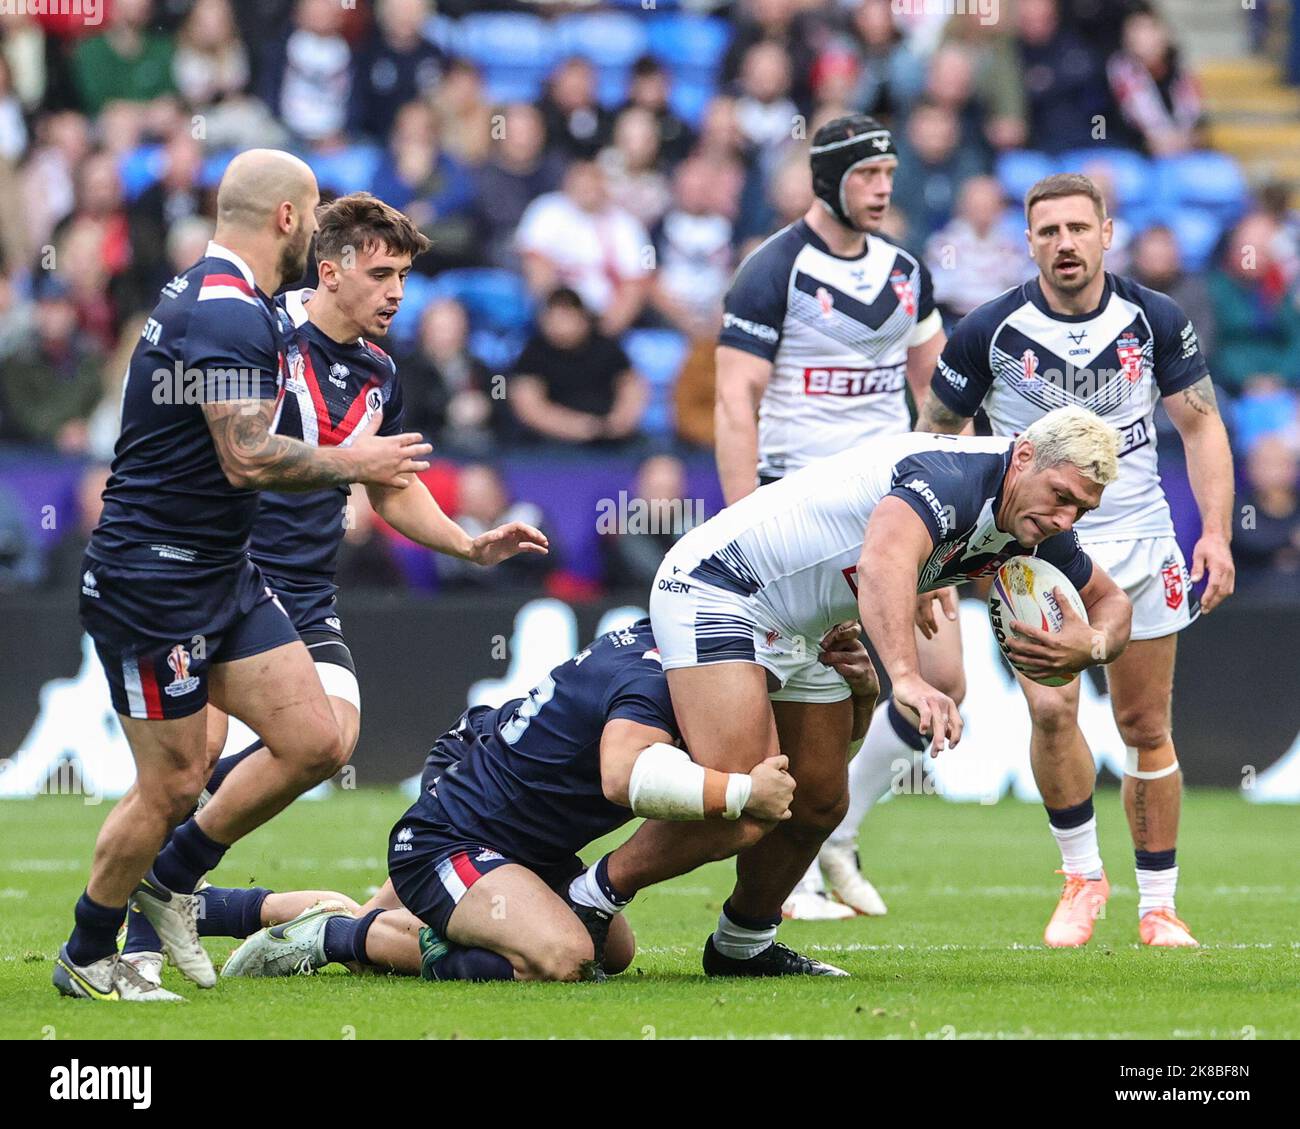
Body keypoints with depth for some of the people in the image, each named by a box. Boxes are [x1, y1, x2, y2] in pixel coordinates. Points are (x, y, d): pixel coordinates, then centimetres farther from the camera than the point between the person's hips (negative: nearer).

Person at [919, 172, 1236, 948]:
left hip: (1138, 539, 2)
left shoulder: (1155, 321, -4)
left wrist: (1217, 531, -4)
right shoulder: (991, 332, -8)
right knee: (1052, 708, -20)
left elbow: (1200, 424, 5)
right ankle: (1083, 875, 0)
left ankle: (1159, 905, 17)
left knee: (1147, 729, 5)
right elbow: (935, 434, 4)